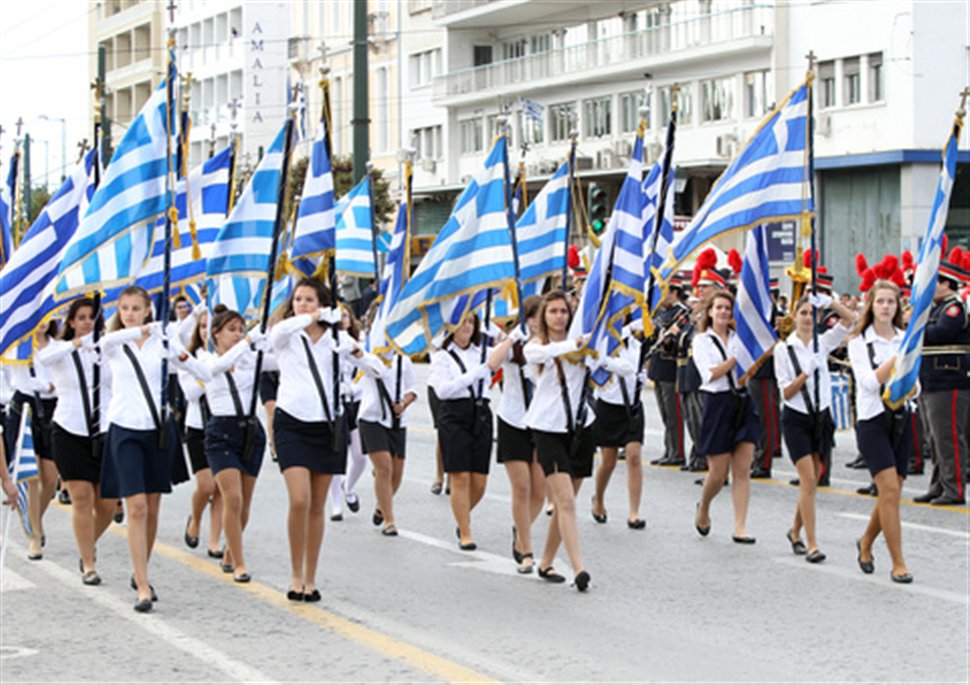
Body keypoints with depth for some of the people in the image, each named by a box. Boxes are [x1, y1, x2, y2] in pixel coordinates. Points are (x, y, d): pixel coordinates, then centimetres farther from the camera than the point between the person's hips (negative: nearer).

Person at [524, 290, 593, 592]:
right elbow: (540, 354, -24)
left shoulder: (580, 344, 7)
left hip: (580, 428, 4)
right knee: (566, 502, -13)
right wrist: (573, 345, -35)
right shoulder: (535, 346, 0)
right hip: (549, 429, -3)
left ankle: (546, 563, 21)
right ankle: (579, 568, -18)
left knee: (565, 502, 9)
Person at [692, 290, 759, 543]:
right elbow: (711, 374, -12)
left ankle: (740, 527, -2)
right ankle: (703, 508, 31)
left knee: (742, 470, -3)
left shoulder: (741, 338, 10)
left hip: (744, 403, 3)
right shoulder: (702, 340, 1)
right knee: (718, 473, 1)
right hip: (718, 405, -3)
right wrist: (736, 358, -17)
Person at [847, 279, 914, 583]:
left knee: (891, 493, 8)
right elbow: (869, 382, -15)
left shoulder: (906, 340, 8)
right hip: (873, 420, -5)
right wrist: (897, 357, -20)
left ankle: (866, 543, 33)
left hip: (901, 419, 5)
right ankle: (898, 563, -8)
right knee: (889, 490, -13)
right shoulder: (859, 342, -3)